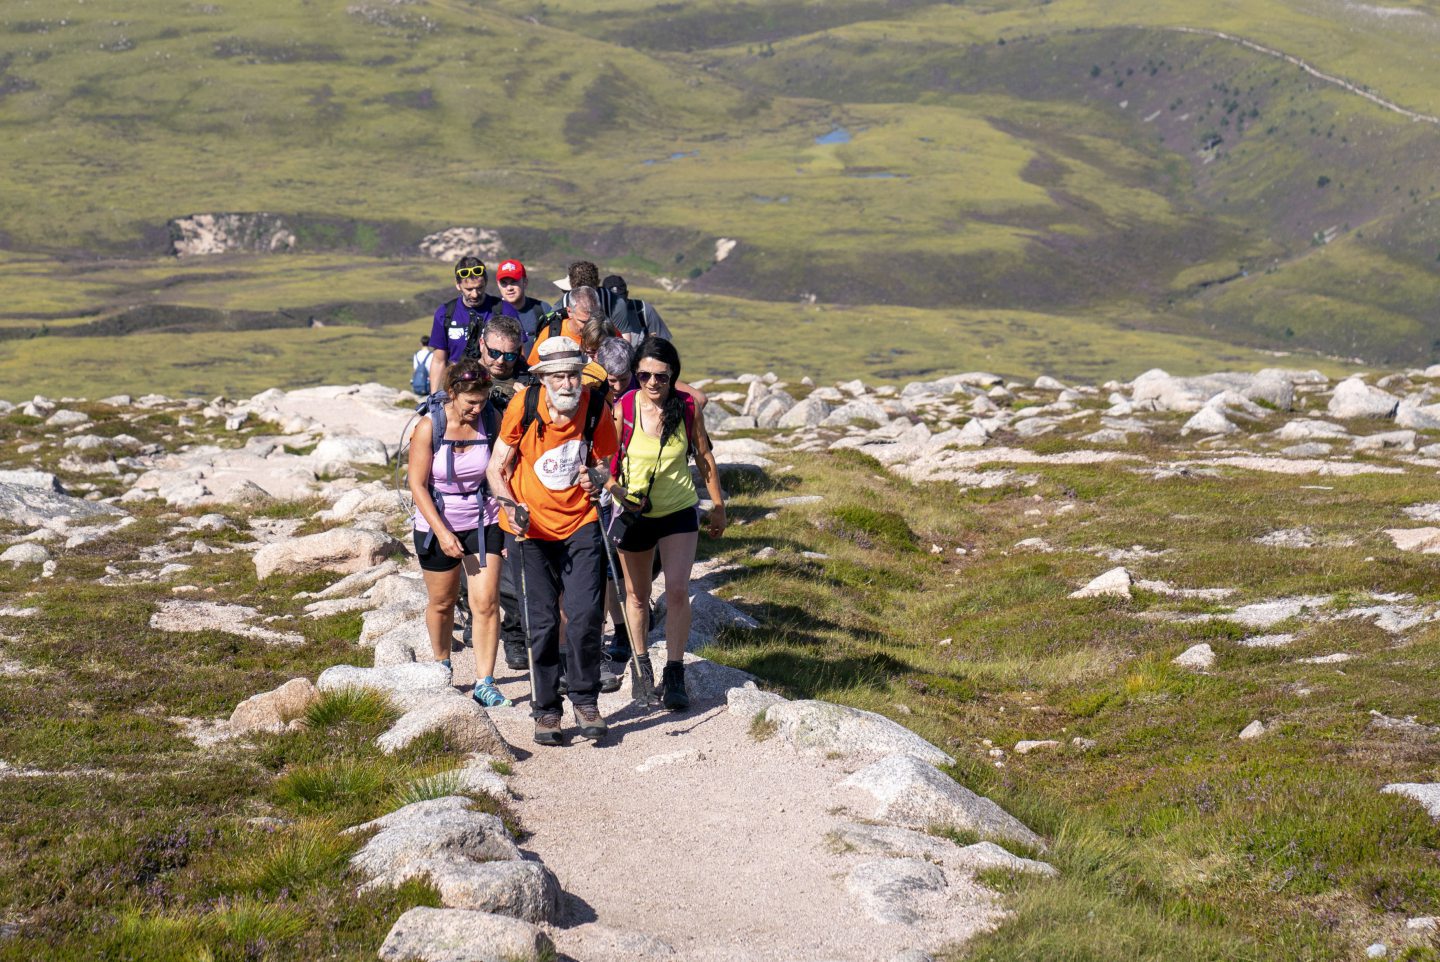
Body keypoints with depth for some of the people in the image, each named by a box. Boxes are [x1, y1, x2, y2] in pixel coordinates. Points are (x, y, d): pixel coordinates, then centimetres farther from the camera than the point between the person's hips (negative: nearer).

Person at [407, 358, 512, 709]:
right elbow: (417, 485, -13)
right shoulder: (429, 427, -16)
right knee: (441, 602, 15)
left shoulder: (491, 422, -9)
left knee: (486, 603, -7)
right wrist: (442, 533, -18)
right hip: (437, 525, -1)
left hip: (483, 522, 1)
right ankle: (441, 665, 40)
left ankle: (485, 683, 0)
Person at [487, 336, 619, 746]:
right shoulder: (524, 405, -16)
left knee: (585, 615, -9)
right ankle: (546, 710, 16)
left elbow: (605, 465, 2)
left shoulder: (596, 409, -13)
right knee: (542, 622, 1)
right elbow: (497, 468, -4)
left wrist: (597, 480, -20)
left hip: (580, 524, 1)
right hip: (530, 527, 0)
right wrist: (510, 504, -22)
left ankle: (586, 701, 11)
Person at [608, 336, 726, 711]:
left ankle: (674, 676, -8)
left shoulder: (688, 406, -10)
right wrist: (616, 490, -30)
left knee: (677, 590, -15)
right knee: (637, 595, 15)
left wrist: (718, 506, 11)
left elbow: (704, 457, 4)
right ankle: (640, 663, 37)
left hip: (680, 512, 0)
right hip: (634, 515, 0)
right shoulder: (622, 409, -14)